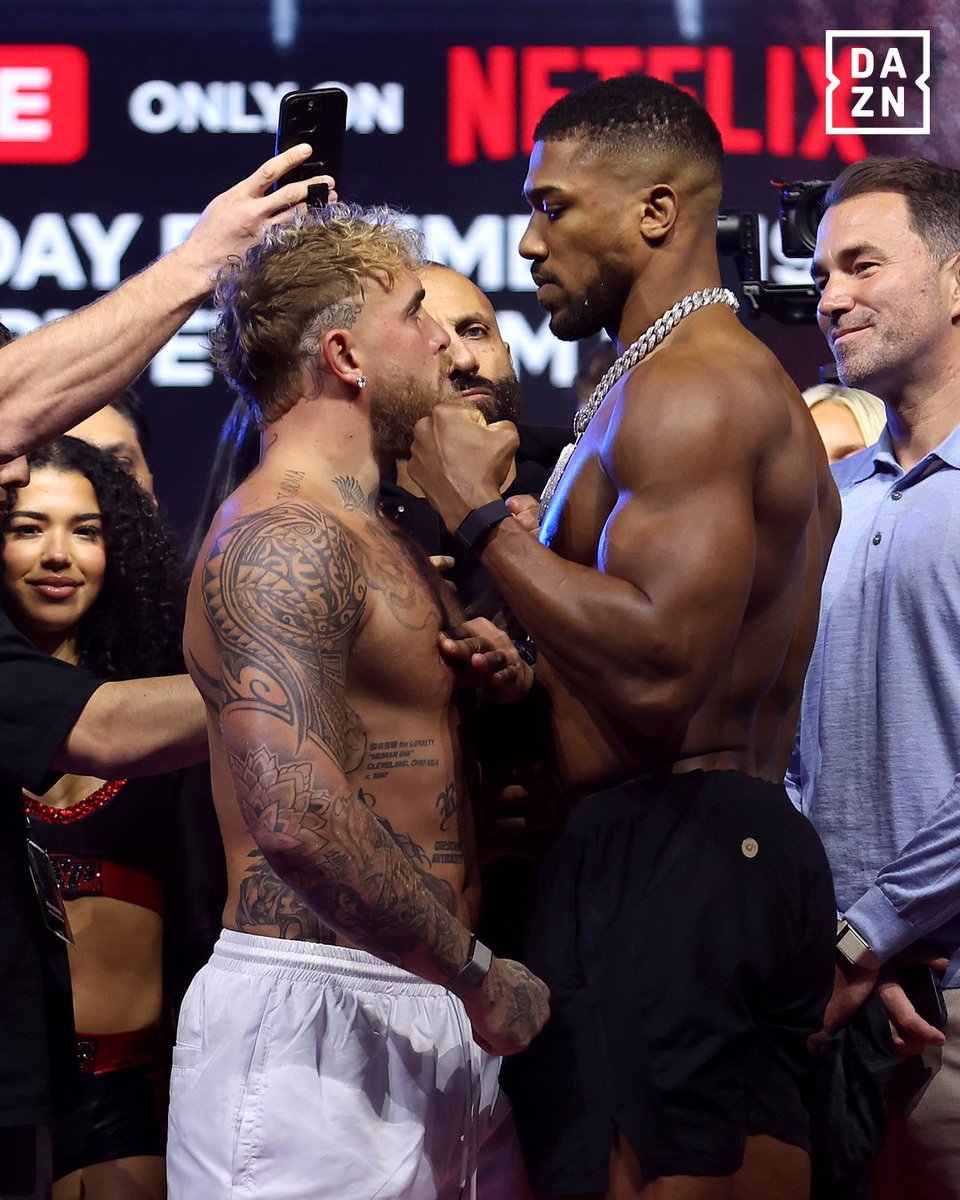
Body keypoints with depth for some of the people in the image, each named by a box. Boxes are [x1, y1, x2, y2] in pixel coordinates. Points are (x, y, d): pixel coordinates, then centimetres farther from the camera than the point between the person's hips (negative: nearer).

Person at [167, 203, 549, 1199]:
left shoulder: (364, 537, 19)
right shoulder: (280, 539, -14)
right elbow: (297, 818, -27)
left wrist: (491, 687, 10)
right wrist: (476, 974, -17)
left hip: (430, 1015, 10)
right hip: (316, 1015, -10)